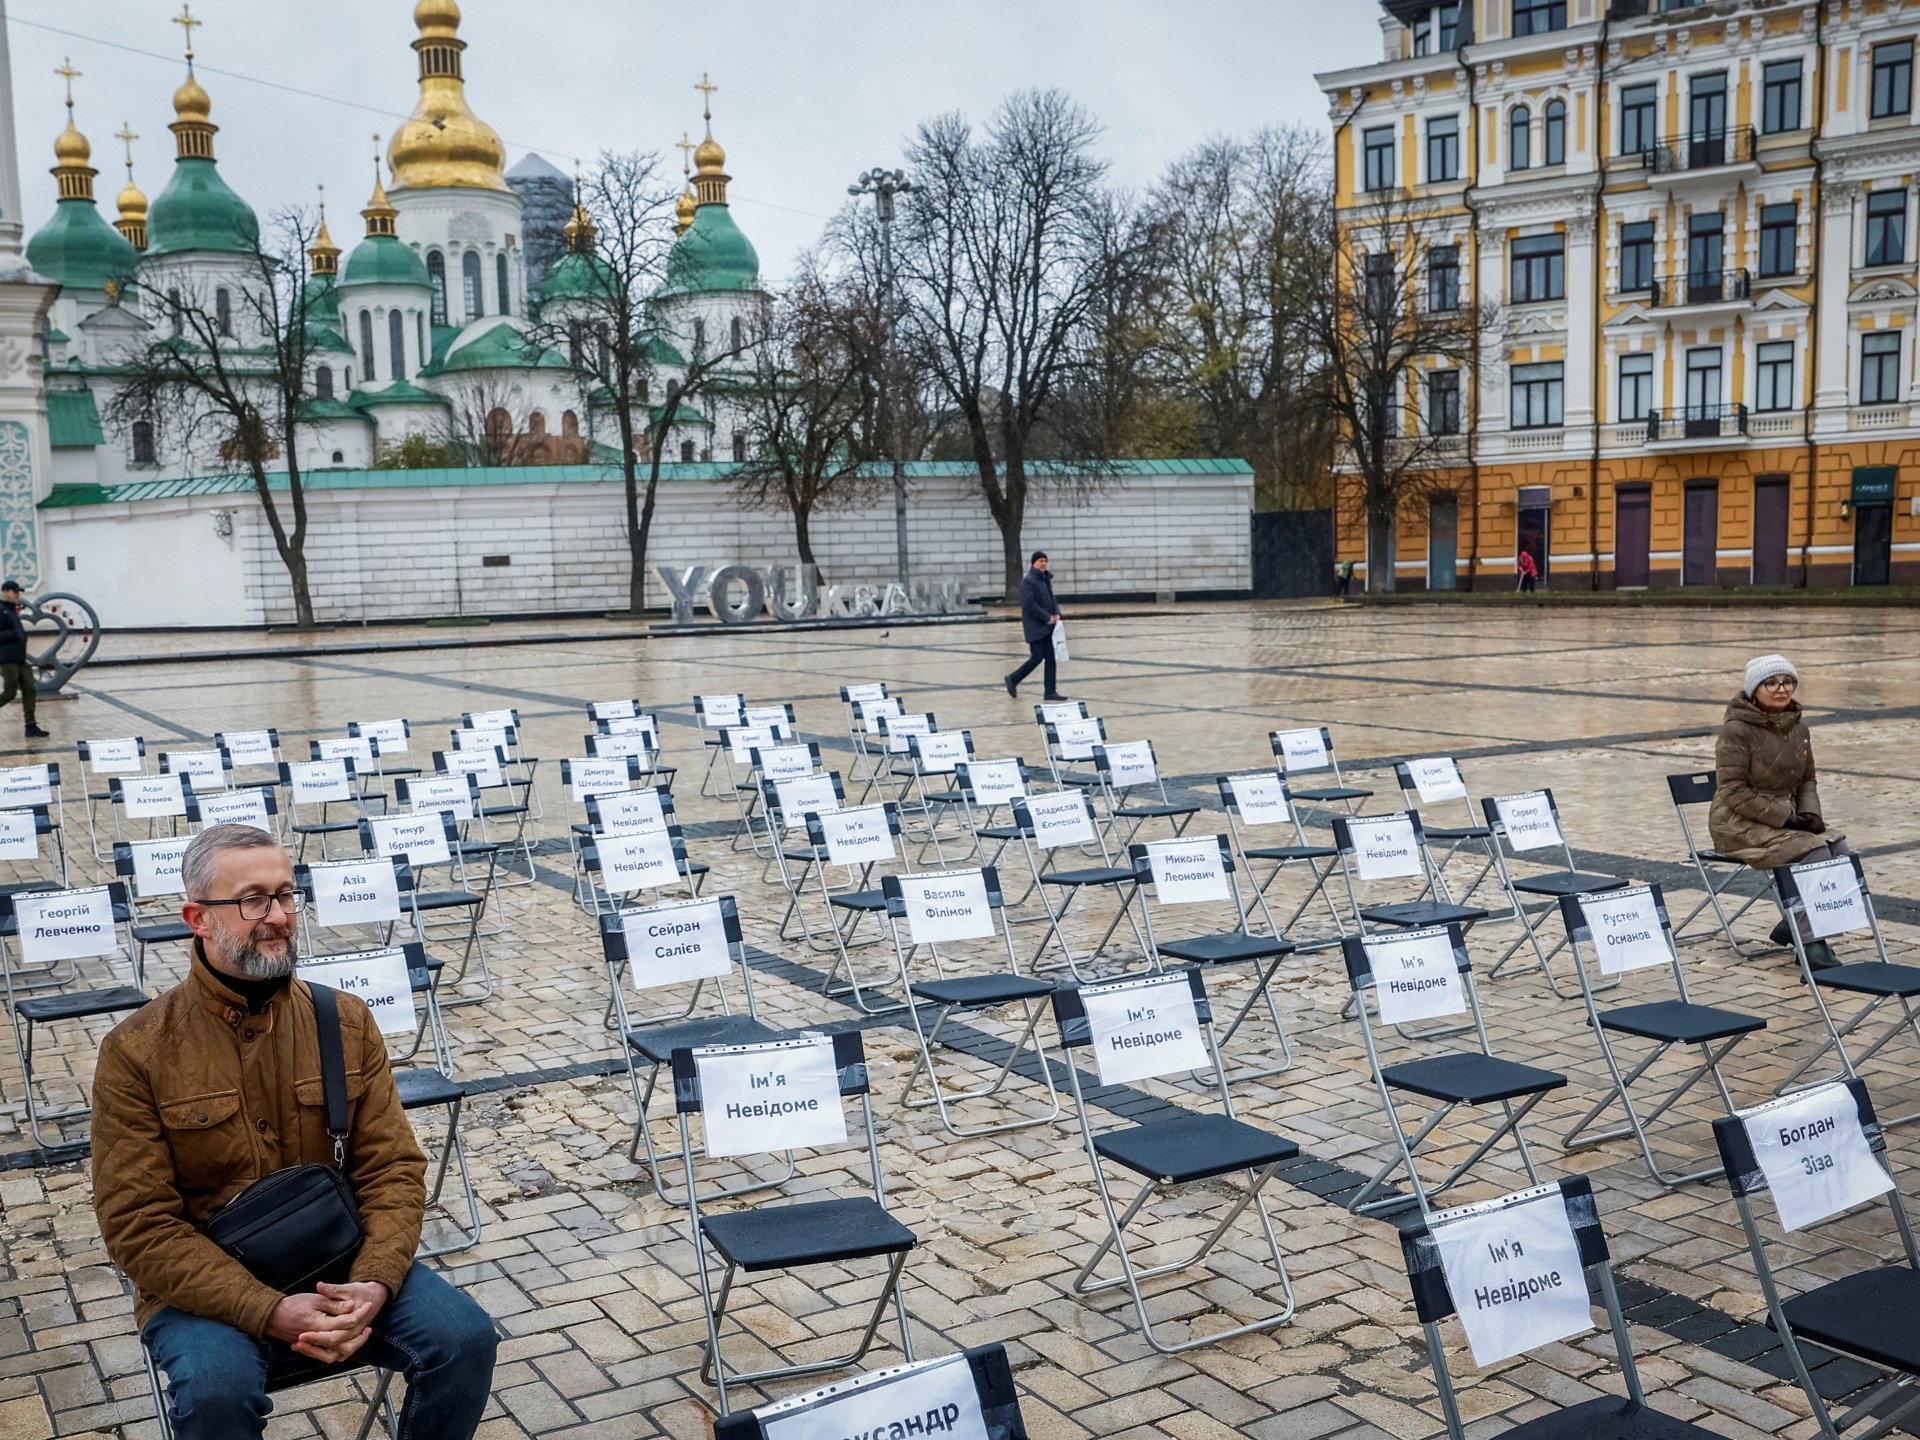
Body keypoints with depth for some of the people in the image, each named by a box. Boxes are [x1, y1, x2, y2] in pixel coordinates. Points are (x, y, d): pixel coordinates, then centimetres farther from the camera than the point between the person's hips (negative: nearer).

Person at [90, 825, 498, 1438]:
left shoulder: (347, 1021, 2)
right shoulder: (136, 1052, -8)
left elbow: (394, 1169, 0)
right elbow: (138, 1226, -12)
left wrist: (373, 1283, -20)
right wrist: (270, 1313, -23)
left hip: (344, 1269, 3)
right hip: (206, 1287, -3)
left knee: (465, 1337, -19)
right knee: (216, 1389, -34)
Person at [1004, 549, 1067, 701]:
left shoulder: (1046, 579, 12)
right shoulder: (1028, 580, -13)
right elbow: (1029, 604, -19)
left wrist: (1056, 613, 1)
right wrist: (1047, 617, -17)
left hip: (1048, 625, 8)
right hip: (1035, 626, -8)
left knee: (1051, 657, 4)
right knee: (1038, 657, -7)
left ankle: (1050, 691, 8)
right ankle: (1013, 679, 12)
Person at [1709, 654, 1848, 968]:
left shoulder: (1798, 726, 7)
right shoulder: (1737, 730, -15)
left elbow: (1807, 780, 17)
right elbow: (1734, 792, -17)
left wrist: (1809, 813, -3)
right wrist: (1786, 818, -19)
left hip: (1786, 819, 7)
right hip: (1740, 825, -7)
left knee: (1841, 853, -13)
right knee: (1815, 855, -25)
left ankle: (1794, 926, 5)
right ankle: (1811, 943, -13)